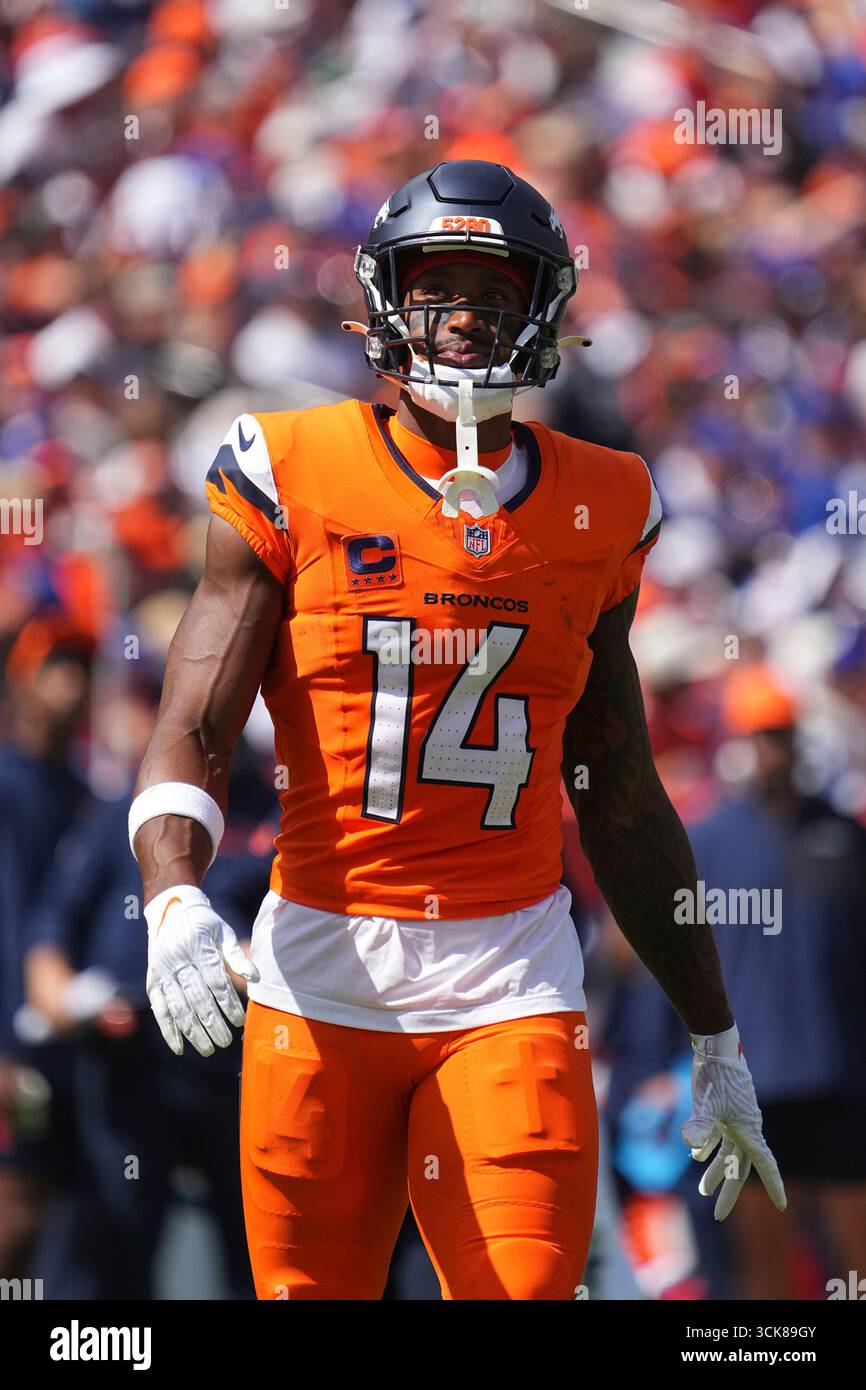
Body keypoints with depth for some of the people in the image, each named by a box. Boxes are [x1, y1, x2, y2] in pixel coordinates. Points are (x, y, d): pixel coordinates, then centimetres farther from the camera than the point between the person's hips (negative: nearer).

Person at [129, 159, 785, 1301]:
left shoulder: (592, 512, 8)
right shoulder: (293, 481, 0)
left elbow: (625, 801, 16)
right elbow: (191, 735, -6)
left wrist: (718, 1046, 19)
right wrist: (173, 903, -27)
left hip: (511, 989, 1)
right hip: (321, 979, -1)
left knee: (527, 1286, -15)